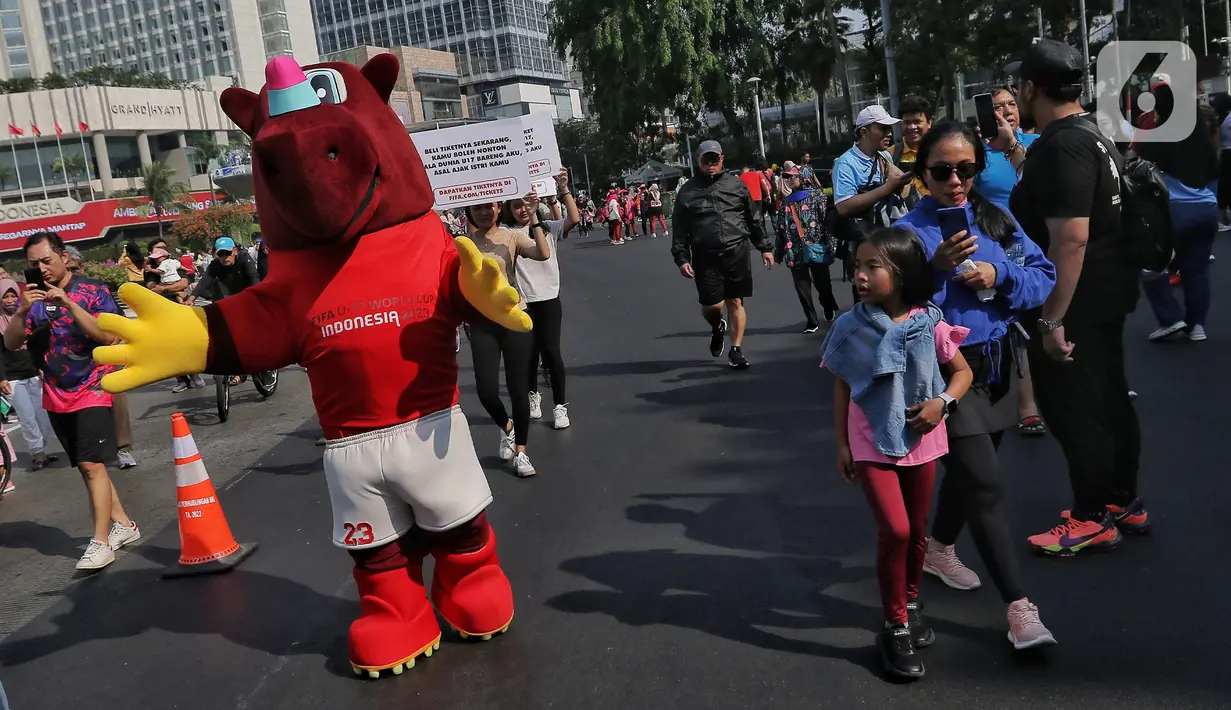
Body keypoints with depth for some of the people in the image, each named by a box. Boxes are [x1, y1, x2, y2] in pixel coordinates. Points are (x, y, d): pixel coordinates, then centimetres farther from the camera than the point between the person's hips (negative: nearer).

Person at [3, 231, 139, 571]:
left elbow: (109, 335, -19)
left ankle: (101, 542, -11)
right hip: (56, 396, 6)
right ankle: (123, 524, 22)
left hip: (91, 390, -6)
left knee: (91, 465, -14)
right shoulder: (34, 297, 5)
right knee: (87, 466, 11)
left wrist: (69, 303, -26)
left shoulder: (93, 290, -8)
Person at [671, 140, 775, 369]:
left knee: (735, 302, 2)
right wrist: (682, 258, -4)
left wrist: (765, 247, 11)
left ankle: (736, 351, 13)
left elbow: (753, 219, 13)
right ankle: (717, 328, 31)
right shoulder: (687, 192, 5)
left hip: (737, 252, 1)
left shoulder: (736, 185, 9)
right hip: (705, 257, -1)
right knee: (712, 305, -4)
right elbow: (680, 229, 4)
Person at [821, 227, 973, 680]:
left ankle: (911, 602, 39)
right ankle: (896, 626, 5)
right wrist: (841, 444, -2)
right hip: (871, 443, -2)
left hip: (920, 439, 2)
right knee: (895, 530, -11)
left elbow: (962, 371, 4)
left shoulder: (928, 324, -8)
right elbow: (842, 388, -1)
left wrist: (942, 402, -15)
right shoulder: (851, 328, -9)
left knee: (917, 531, 14)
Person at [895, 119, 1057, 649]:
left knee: (969, 469, 21)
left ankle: (939, 550, 46)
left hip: (997, 363, 6)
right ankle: (1020, 609, 0)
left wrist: (1000, 275, -15)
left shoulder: (996, 218, 4)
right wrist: (936, 269, -32)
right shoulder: (909, 230, -11)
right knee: (985, 483, -8)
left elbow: (1045, 276, 2)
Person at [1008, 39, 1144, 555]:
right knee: (1108, 400, 18)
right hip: (1104, 294, 10)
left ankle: (1093, 520, 14)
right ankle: (1125, 503, 31)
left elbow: (1070, 238, -28)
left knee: (1074, 410, 1)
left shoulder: (1060, 147, -22)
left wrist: (1052, 318, -26)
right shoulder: (1090, 135, 11)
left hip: (1074, 304, -10)